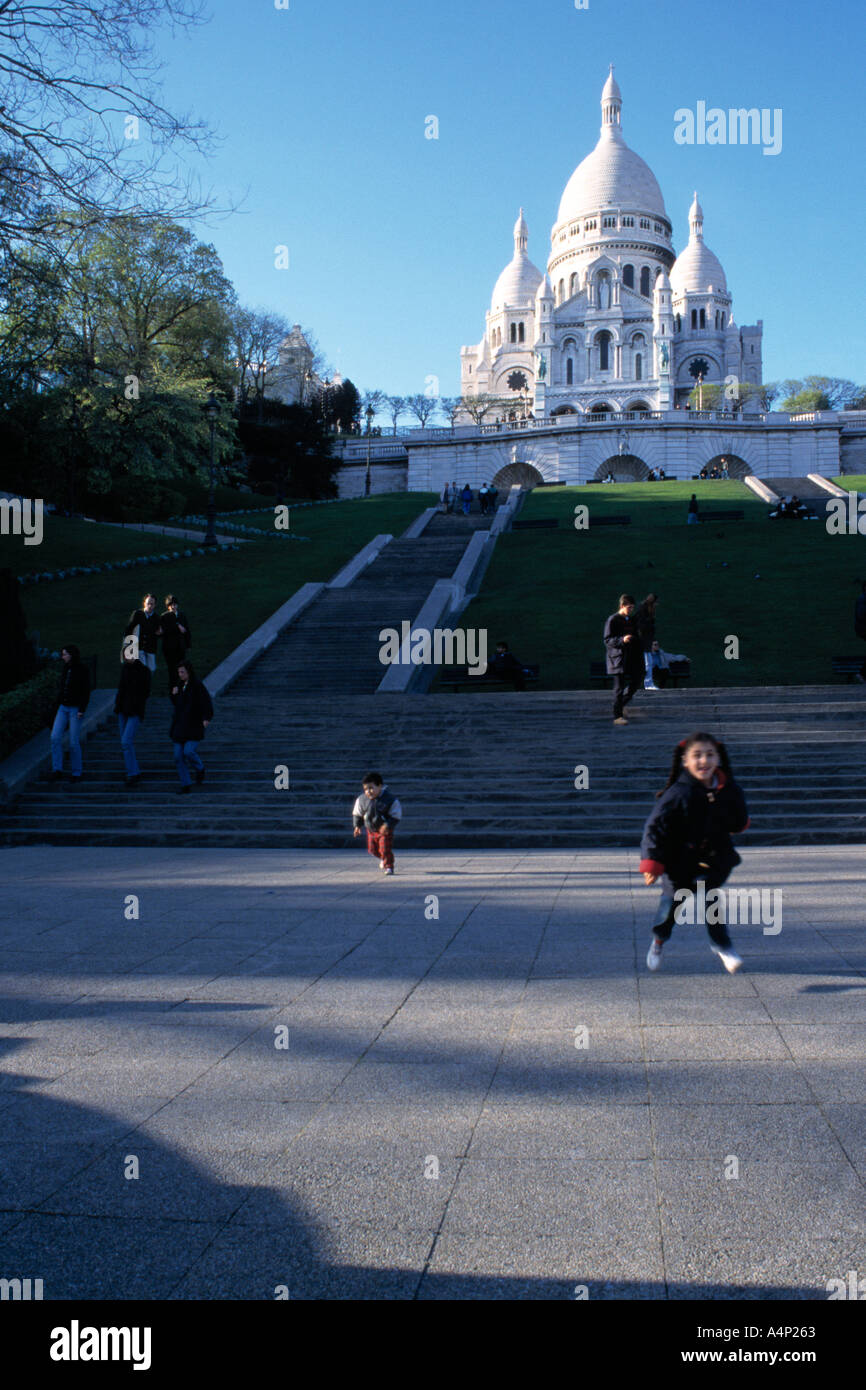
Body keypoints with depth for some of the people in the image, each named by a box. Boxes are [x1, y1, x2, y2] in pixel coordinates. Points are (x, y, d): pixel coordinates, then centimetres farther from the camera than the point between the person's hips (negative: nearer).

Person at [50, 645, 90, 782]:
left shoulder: (83, 670, -8)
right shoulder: (64, 669, 9)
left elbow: (86, 692, -11)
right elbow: (62, 689, 17)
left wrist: (82, 710, -18)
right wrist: (57, 707, 18)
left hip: (76, 709, -5)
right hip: (63, 708, 5)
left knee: (74, 742, -4)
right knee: (55, 737, -10)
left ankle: (76, 772, 9)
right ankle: (57, 770, -6)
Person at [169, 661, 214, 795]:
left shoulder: (198, 686, -12)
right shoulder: (181, 685, 10)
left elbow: (207, 703, -19)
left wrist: (207, 718, -36)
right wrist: (174, 695, -1)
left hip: (194, 726, -7)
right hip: (180, 726, 7)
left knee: (189, 752, -18)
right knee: (178, 756, 1)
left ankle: (200, 769, 15)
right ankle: (185, 785, 10)